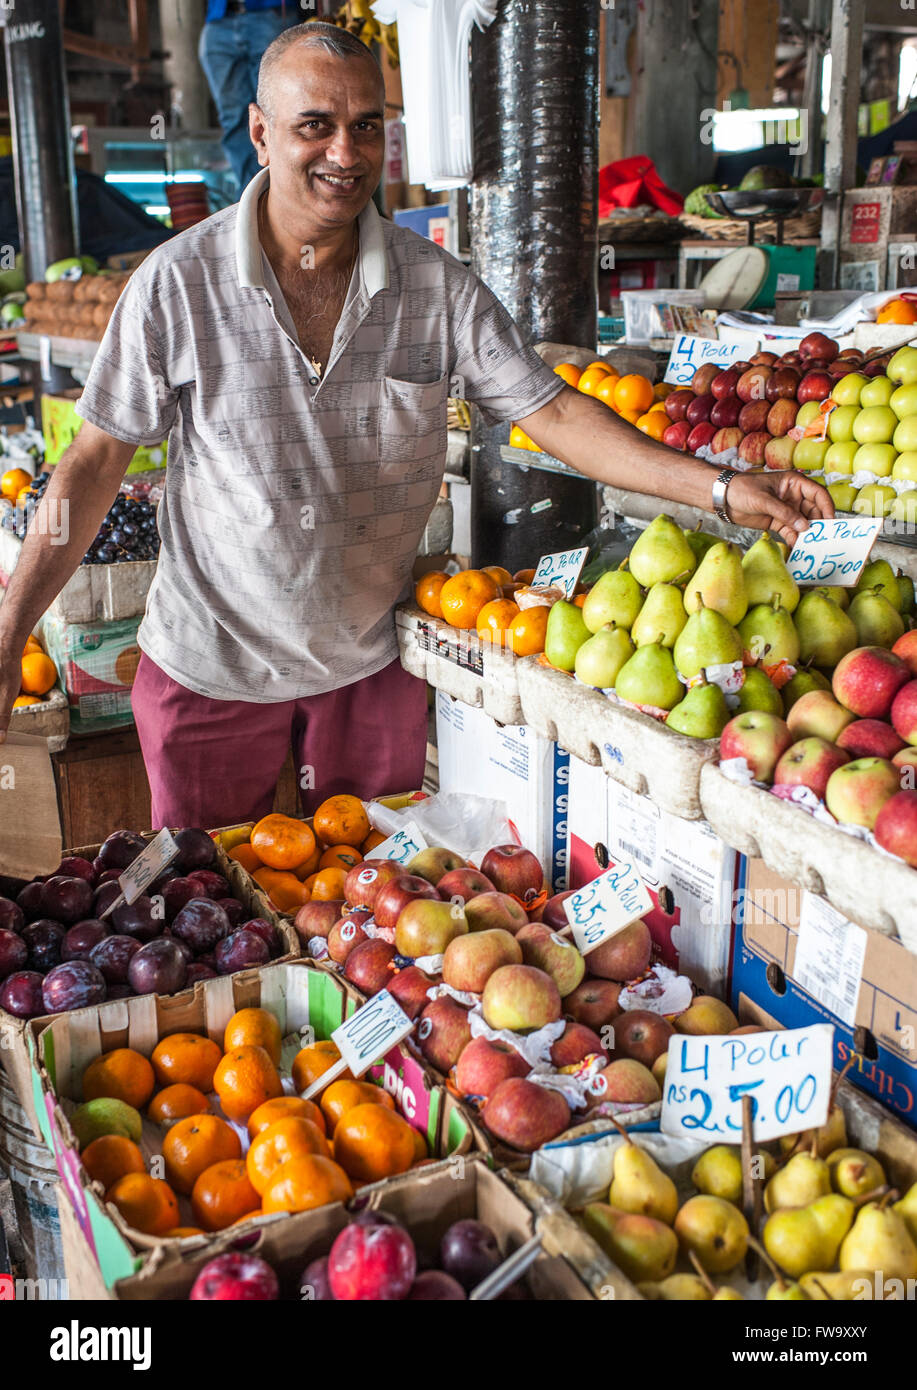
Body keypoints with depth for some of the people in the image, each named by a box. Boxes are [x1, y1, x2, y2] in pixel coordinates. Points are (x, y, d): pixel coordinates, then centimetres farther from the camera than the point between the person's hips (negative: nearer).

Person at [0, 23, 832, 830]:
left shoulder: (437, 286, -8)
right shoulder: (178, 282, -13)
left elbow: (550, 409, -6)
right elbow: (97, 460, -8)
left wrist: (720, 487, -16)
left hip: (371, 661, 2)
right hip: (208, 672, -1)